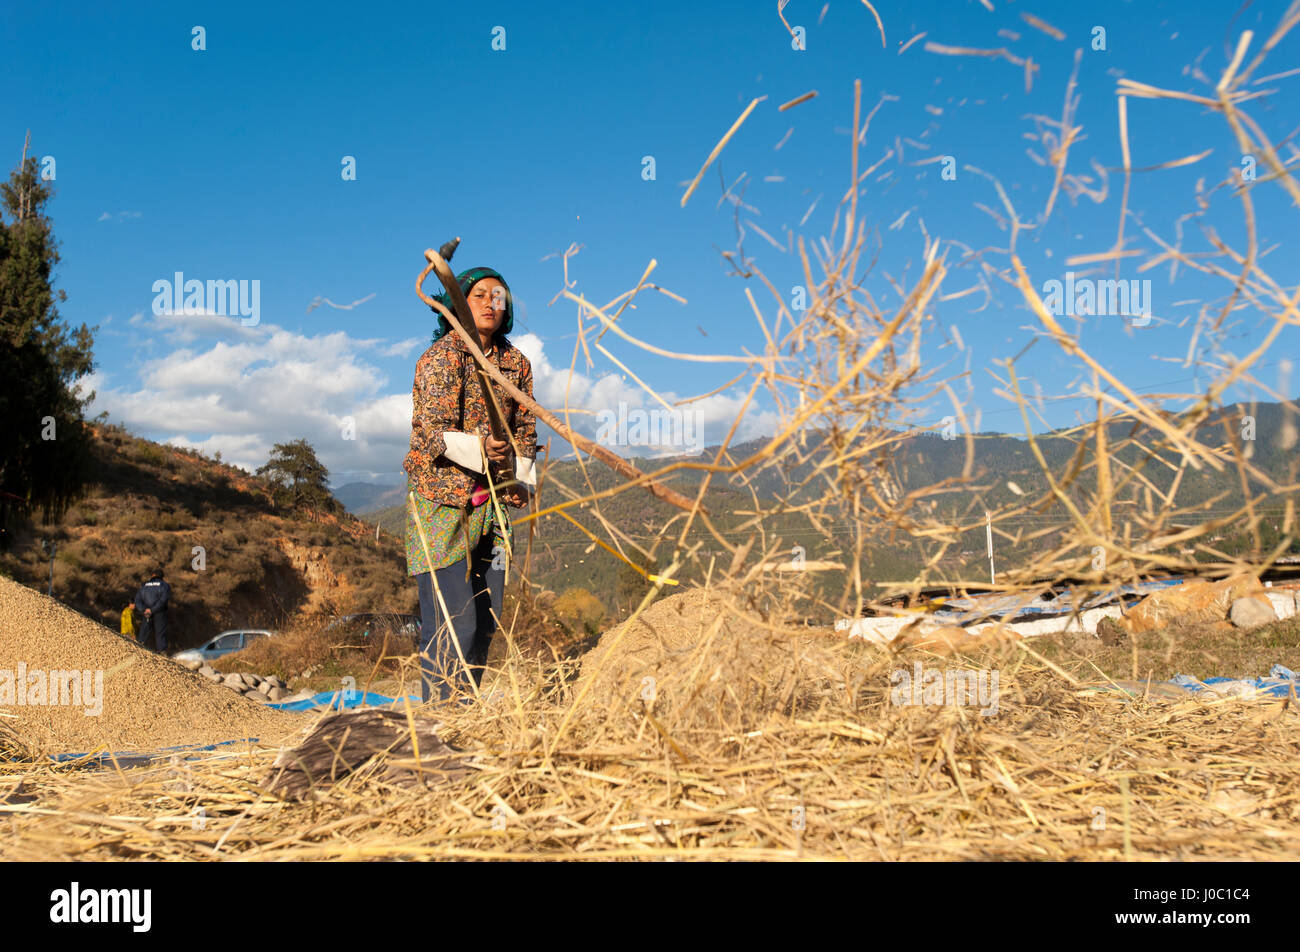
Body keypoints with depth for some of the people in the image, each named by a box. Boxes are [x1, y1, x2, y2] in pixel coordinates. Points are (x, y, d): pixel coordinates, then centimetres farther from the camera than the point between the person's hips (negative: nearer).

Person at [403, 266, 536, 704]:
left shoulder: (516, 363, 10)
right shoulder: (442, 357, -8)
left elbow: (525, 427, 17)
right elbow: (436, 431, -17)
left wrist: (521, 480, 1)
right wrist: (478, 448, -36)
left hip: (491, 505, 6)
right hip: (441, 502, -6)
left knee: (485, 621, 8)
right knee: (452, 623, -12)